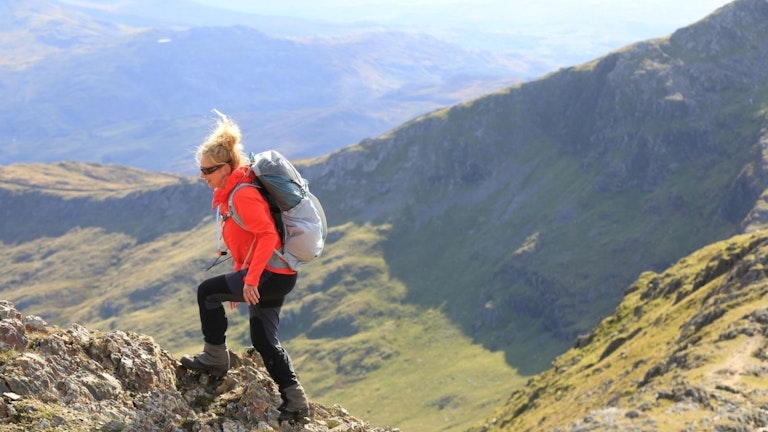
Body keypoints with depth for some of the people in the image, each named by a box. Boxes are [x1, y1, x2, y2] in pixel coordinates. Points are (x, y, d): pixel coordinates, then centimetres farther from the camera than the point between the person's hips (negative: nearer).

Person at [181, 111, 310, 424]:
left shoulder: (243, 195, -18)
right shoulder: (229, 194, 14)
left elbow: (268, 236, -26)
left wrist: (250, 280, -26)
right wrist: (238, 278, 22)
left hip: (271, 275, -10)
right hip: (276, 275, 10)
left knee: (207, 292, -4)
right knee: (264, 341, 12)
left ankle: (215, 359, 10)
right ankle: (296, 403, 13)